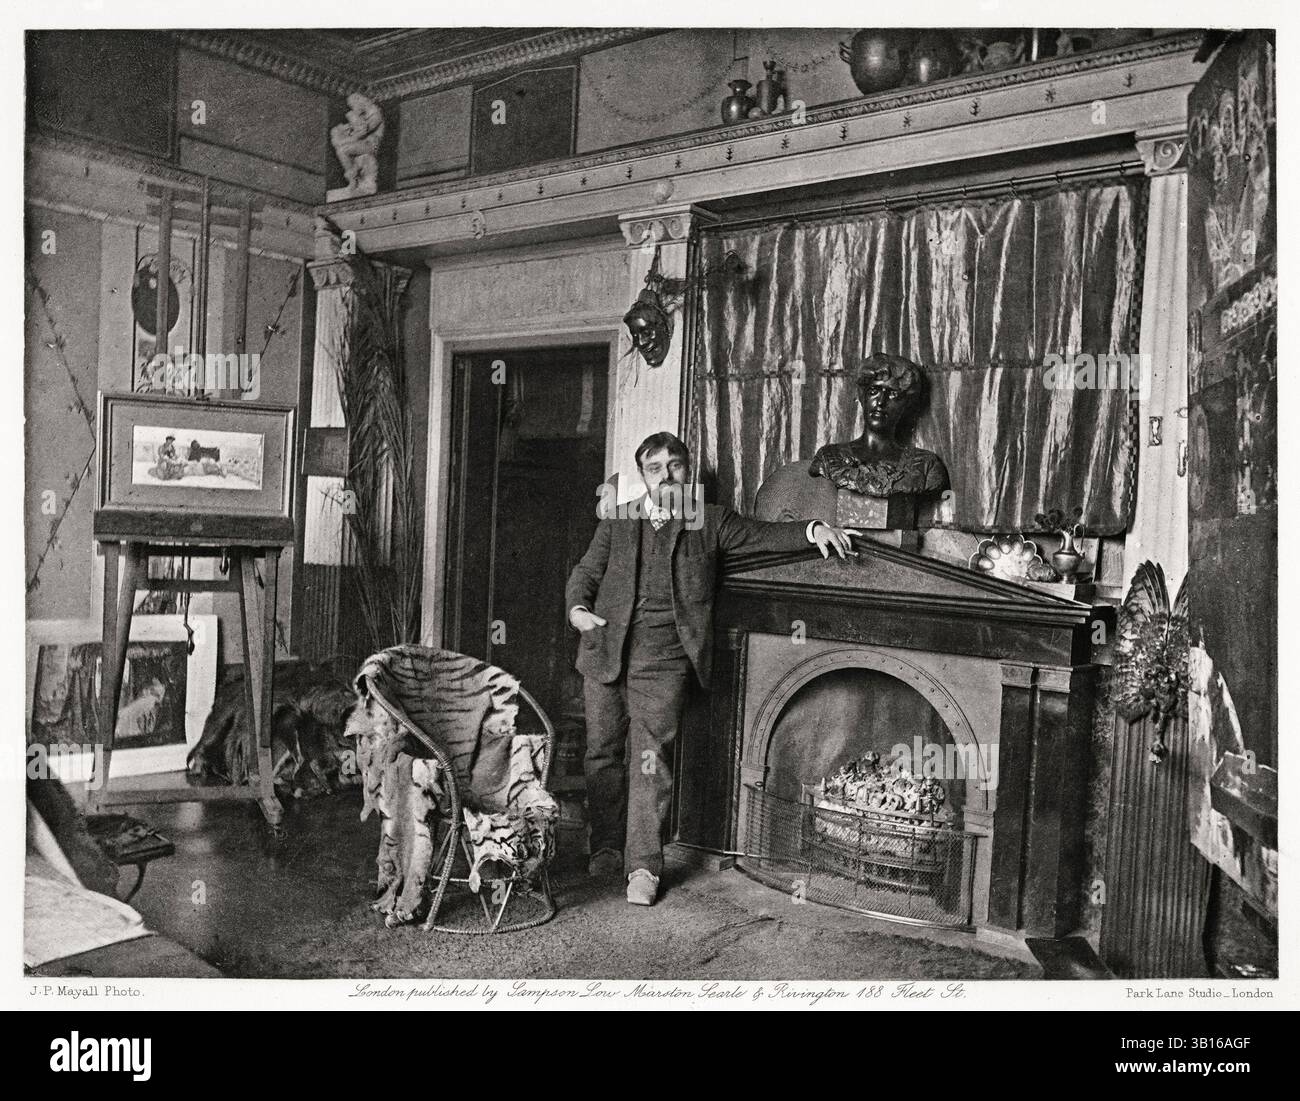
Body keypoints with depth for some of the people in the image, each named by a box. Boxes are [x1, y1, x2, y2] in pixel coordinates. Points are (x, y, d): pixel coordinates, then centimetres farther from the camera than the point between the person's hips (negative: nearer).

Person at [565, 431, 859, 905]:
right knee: (603, 755, 9)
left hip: (661, 659, -2)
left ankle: (643, 866, 1)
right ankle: (607, 847, 27)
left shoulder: (710, 522, 10)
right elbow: (585, 572, 10)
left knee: (650, 759, -6)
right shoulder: (617, 522, 13)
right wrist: (577, 608, -10)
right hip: (606, 651, 2)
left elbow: (766, 535, 6)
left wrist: (813, 530, -11)